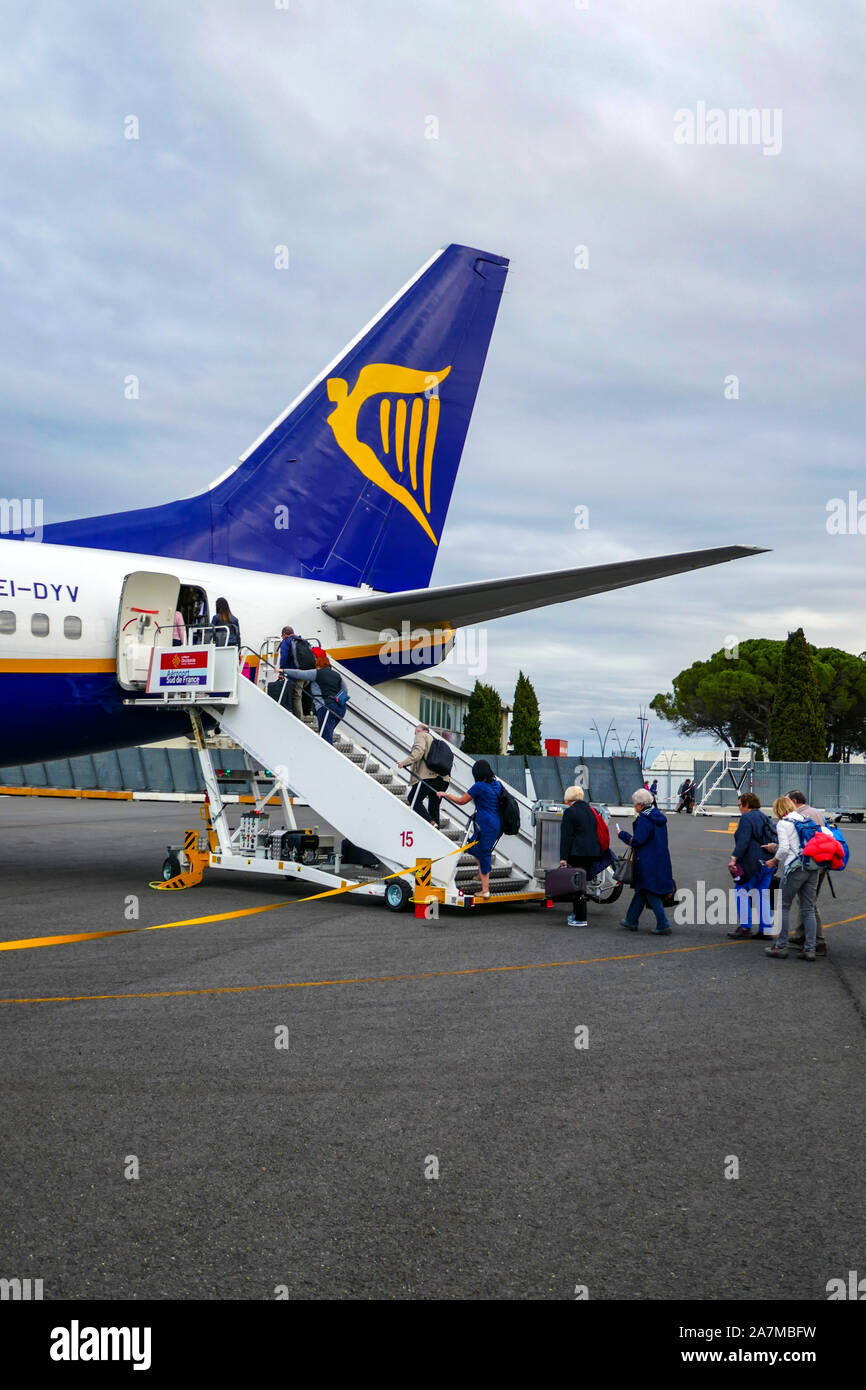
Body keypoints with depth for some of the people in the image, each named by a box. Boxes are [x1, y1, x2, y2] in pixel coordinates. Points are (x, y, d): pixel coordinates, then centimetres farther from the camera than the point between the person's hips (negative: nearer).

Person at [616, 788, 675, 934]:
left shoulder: (643, 819, -18)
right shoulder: (658, 816, 10)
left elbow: (637, 841, -20)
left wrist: (622, 834, -5)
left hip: (647, 864, -9)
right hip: (660, 860, 9)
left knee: (651, 894, -3)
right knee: (641, 890, 18)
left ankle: (663, 925, -3)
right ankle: (631, 921, 26)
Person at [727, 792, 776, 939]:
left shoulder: (746, 818, -7)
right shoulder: (764, 817, 20)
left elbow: (743, 841, -18)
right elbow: (774, 837, 21)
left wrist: (734, 858, -21)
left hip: (753, 863, -9)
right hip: (768, 861, 9)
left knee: (742, 892, -2)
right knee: (763, 894, 11)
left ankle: (745, 927, -4)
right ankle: (766, 929, 11)